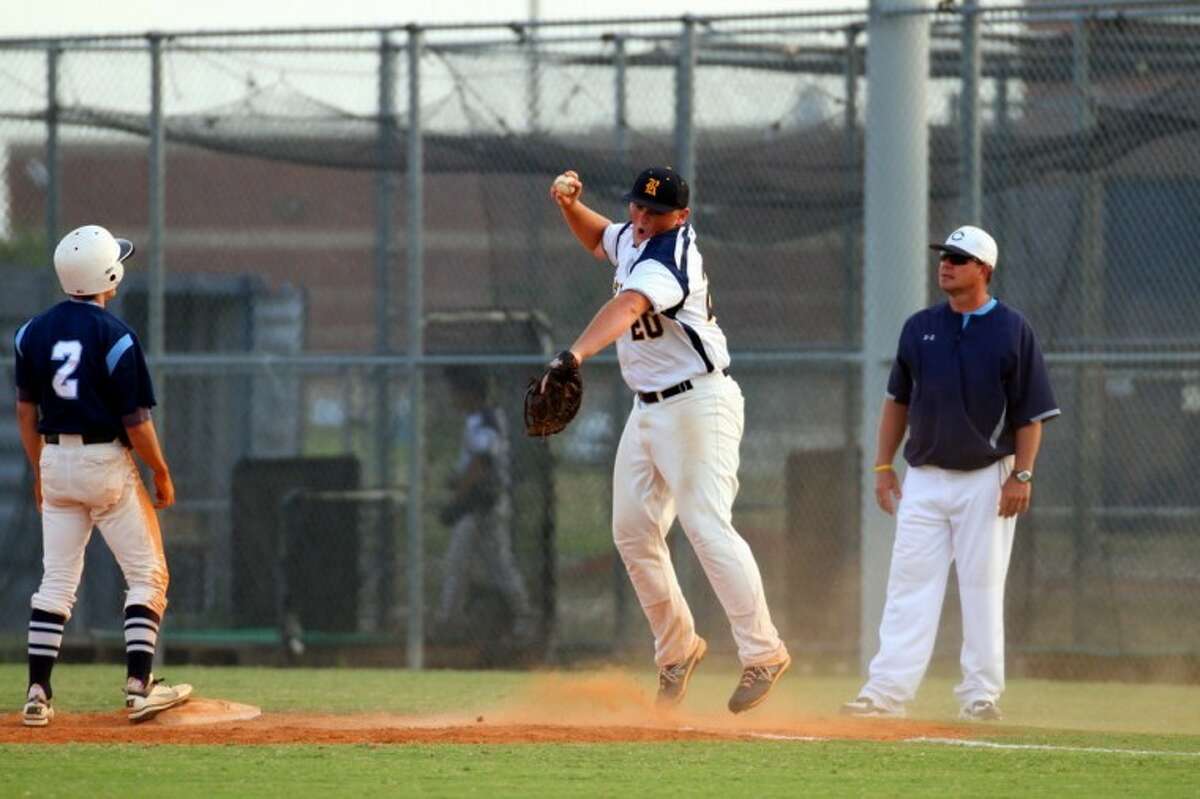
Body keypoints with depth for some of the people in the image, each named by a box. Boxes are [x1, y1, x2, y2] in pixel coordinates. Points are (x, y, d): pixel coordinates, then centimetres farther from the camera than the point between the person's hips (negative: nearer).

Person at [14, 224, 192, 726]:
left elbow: (26, 410, 9)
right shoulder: (114, 336, -14)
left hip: (55, 460, 5)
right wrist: (162, 475, -1)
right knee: (147, 576, 4)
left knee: (57, 582, 10)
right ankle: (139, 687, -4)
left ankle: (38, 694, 4)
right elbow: (135, 420, -13)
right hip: (107, 461, -5)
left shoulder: (34, 332, 2)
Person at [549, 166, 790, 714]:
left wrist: (574, 355, -59)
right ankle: (676, 648, 21)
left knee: (706, 527, -17)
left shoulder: (668, 261, -22)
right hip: (647, 409, 10)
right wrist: (569, 203, 9)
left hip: (697, 406, -10)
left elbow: (627, 307, -42)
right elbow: (598, 240, 31)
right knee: (633, 531, 8)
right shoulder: (634, 239, 7)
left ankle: (762, 653, -15)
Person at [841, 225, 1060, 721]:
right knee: (910, 586, -2)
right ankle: (887, 693, -7)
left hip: (985, 480, -3)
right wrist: (883, 466, 9)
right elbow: (898, 400, 15)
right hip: (924, 477, 3)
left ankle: (981, 694, 6)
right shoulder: (920, 328, 8)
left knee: (982, 588, 0)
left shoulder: (1012, 331, -3)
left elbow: (1031, 413, -4)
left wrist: (1021, 475, -12)